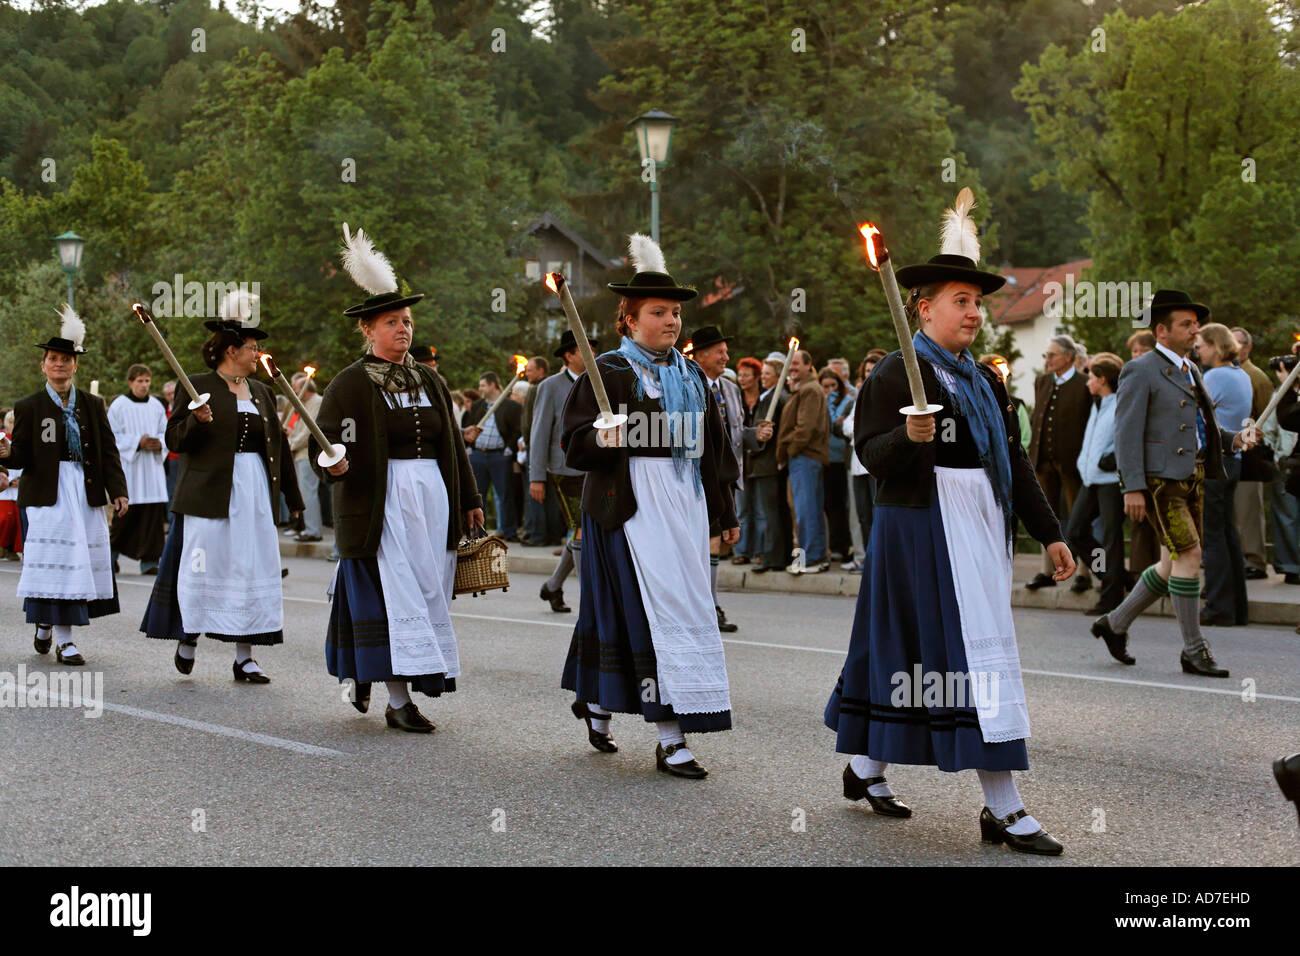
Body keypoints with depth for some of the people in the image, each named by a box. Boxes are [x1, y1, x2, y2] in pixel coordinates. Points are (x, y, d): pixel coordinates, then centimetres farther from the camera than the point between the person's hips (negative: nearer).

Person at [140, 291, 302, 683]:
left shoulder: (262, 392, 15)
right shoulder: (198, 387, -2)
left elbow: (278, 445, 17)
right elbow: (175, 439, -6)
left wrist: (293, 497, 16)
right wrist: (197, 421, -26)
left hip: (256, 491, 5)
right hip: (210, 492, -5)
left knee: (252, 569, 2)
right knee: (204, 566, 0)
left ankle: (244, 657, 6)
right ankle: (187, 642, 20)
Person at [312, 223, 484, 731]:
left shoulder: (428, 379, 14)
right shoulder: (350, 383, -3)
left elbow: (452, 444, 18)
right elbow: (322, 442, -8)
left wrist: (469, 500, 18)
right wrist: (332, 463, -30)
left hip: (432, 497, 6)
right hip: (379, 503, -6)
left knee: (425, 590, 7)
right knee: (393, 593, -9)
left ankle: (363, 675, 23)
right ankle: (399, 701, -7)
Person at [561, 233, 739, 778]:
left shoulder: (691, 375, 15)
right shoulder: (609, 372, -5)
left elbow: (714, 446, 20)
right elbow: (575, 443, -8)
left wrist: (725, 513, 18)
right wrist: (602, 438, -30)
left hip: (686, 502, 7)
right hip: (633, 503, -6)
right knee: (662, 608, -12)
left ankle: (595, 700, 28)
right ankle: (670, 738, -10)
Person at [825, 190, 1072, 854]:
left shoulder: (984, 379, 16)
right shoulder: (894, 375, -7)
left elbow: (1015, 461, 18)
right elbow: (870, 454, -13)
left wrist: (1049, 532, 15)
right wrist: (909, 436, -33)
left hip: (981, 526, 8)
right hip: (925, 524, -8)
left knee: (909, 649, 13)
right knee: (973, 651, -11)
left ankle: (866, 766, 27)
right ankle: (1002, 808, -10)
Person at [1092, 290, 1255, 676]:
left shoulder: (1190, 370, 19)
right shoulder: (1140, 372, -8)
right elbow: (1127, 432, -13)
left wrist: (1233, 438, 8)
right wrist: (1133, 487, -20)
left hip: (1191, 479, 9)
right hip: (1158, 480, -9)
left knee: (1174, 565, 10)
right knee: (1189, 555, -13)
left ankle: (1115, 624, 26)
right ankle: (1194, 651, -5)